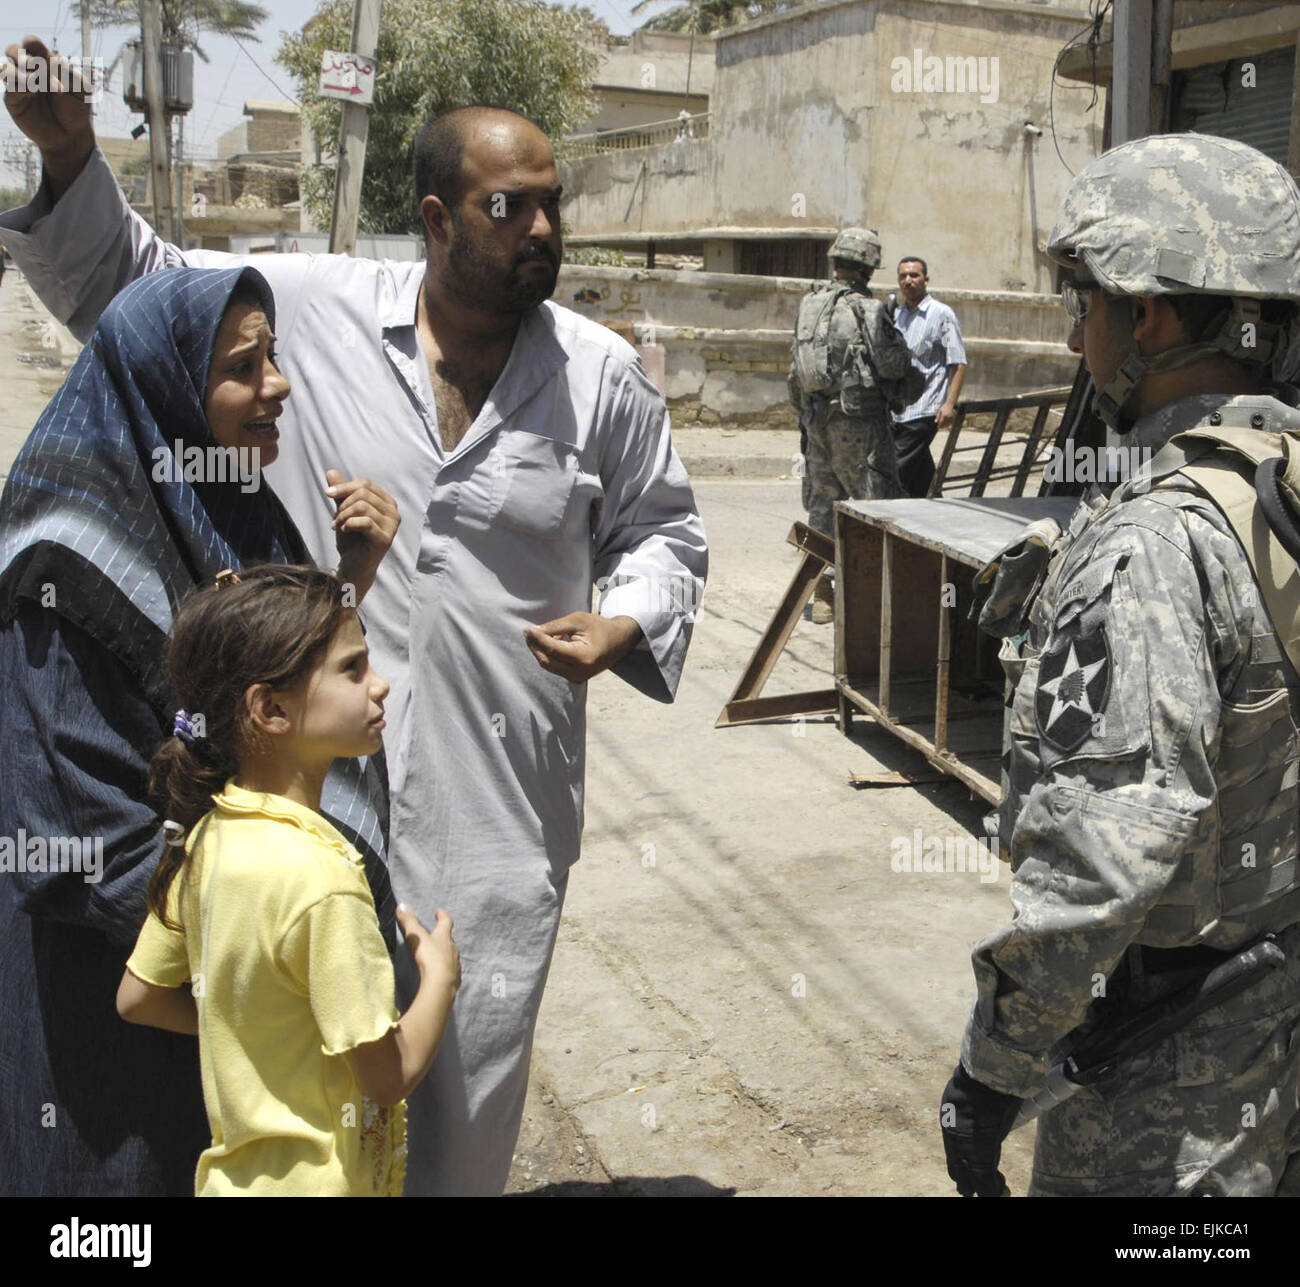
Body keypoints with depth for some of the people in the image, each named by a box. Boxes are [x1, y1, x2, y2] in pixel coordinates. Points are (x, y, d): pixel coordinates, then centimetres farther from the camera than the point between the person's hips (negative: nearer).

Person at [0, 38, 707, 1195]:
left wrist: (623, 627, -7)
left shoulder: (603, 373, 1)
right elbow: (124, 280, 11)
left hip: (500, 811, 1)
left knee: (470, 1112, 13)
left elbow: (663, 531, 13)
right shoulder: (308, 310, -1)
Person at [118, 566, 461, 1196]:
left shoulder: (208, 835, -6)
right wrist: (440, 975, -6)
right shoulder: (319, 879, -29)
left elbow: (139, 997, 6)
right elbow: (391, 1074, -22)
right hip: (314, 1182, -7)